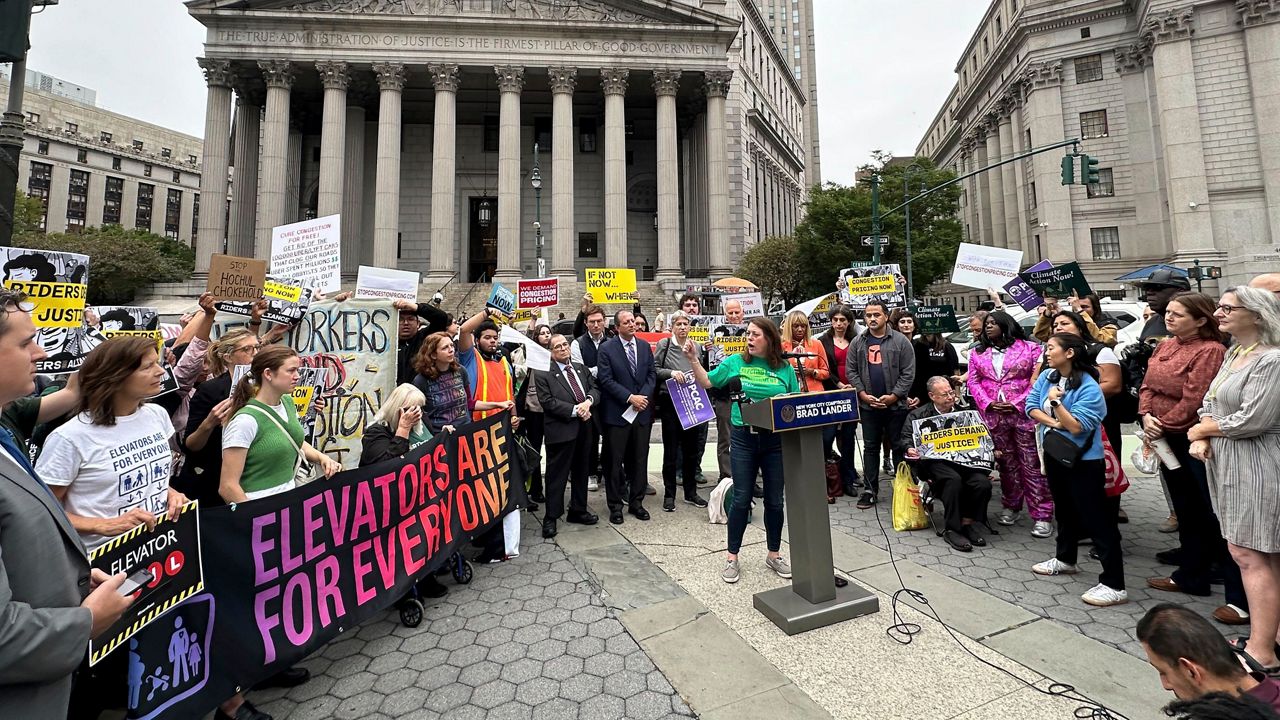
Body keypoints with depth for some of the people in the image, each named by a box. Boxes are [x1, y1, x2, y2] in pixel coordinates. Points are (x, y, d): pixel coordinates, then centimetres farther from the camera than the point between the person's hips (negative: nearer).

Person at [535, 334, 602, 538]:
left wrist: (588, 401, -12)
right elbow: (548, 402, -16)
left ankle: (578, 510, 32)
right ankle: (551, 517, 14)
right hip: (561, 430, -6)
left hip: (584, 428, 6)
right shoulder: (543, 374, -8)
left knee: (581, 471, 17)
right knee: (556, 475, 2)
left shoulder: (581, 368, 12)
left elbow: (595, 388, 10)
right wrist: (575, 410, -18)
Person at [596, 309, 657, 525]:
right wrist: (630, 398, -16)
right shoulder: (607, 348, -6)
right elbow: (606, 380, -11)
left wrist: (643, 396, -9)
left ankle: (636, 501, 25)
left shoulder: (645, 346, 8)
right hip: (617, 412, -4)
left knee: (640, 459, 11)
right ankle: (615, 506, 17)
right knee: (615, 461, 4)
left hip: (642, 411, 4)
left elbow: (652, 374, 8)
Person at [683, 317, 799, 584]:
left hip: (776, 439, 1)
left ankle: (774, 554, 31)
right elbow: (707, 382, 6)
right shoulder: (736, 361, 1)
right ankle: (732, 558, 19)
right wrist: (693, 359, -5)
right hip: (744, 437, -1)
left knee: (774, 501, 12)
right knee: (741, 499, 5)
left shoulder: (785, 368, 2)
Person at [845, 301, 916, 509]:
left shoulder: (901, 341, -3)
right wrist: (863, 394, -7)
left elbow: (908, 373, -6)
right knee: (870, 447, 9)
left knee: (899, 447, 7)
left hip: (895, 404, -2)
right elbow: (851, 371, 4)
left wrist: (893, 396, -13)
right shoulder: (858, 343, 6)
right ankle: (870, 489, 17)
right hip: (867, 405, 3)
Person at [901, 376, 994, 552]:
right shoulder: (918, 415, 12)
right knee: (954, 479, -34)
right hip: (935, 461, -3)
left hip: (963, 459, 4)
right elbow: (906, 438, 7)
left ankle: (966, 523, -5)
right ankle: (952, 530, -22)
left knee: (983, 482, -26)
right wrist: (910, 449, -15)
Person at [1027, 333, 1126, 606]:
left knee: (1096, 518, -5)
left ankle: (1113, 585, 2)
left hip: (1083, 460, -7)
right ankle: (1065, 558, 39)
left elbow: (1076, 427, -25)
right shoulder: (1047, 377, 1)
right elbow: (1031, 407, 1)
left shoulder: (1088, 388, -20)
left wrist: (1055, 401, -21)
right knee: (1064, 510, 22)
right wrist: (1053, 422, -14)